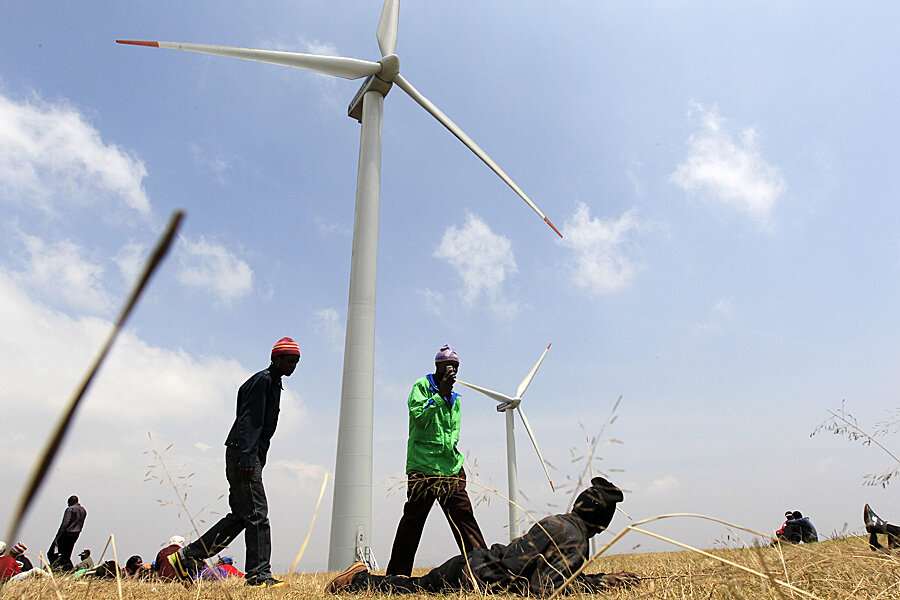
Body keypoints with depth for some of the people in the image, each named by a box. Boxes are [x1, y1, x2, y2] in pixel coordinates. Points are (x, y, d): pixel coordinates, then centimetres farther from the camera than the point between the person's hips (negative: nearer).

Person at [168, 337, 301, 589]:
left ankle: (187, 556, 16)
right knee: (256, 514, -8)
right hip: (243, 455, -10)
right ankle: (260, 574, -2)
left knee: (241, 515, 10)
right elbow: (248, 420, -17)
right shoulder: (263, 380, -8)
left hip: (250, 457, 10)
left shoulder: (273, 383, 23)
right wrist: (247, 458, -25)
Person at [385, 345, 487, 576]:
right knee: (412, 519, -2)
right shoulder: (422, 386, 1)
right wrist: (440, 394, -16)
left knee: (463, 515, -1)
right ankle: (397, 574, 9)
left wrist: (451, 442, 5)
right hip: (422, 468, -5)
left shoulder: (455, 399, 20)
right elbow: (418, 417, -13)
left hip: (451, 468, 6)